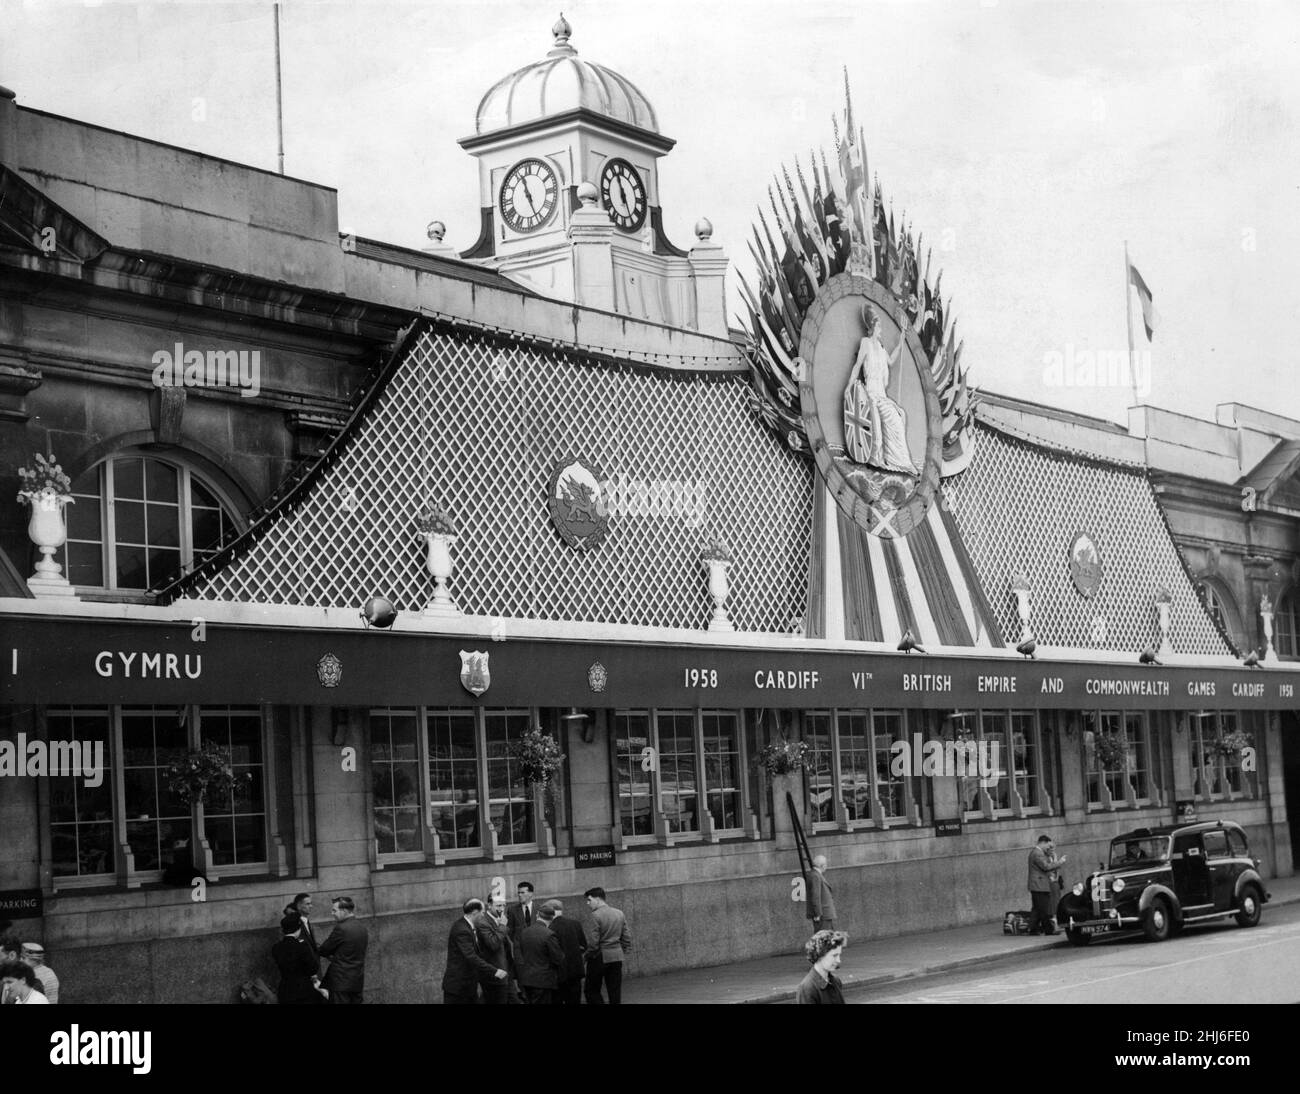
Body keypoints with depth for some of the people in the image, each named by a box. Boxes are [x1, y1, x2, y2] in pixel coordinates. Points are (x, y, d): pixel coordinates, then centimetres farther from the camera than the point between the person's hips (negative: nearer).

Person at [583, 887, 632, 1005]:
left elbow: (593, 941, -16)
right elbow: (627, 937, 10)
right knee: (615, 992, 9)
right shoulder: (620, 914, 8)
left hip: (599, 957, -6)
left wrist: (588, 955, -3)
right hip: (617, 957, 6)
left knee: (592, 991, 5)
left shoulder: (596, 915, -12)